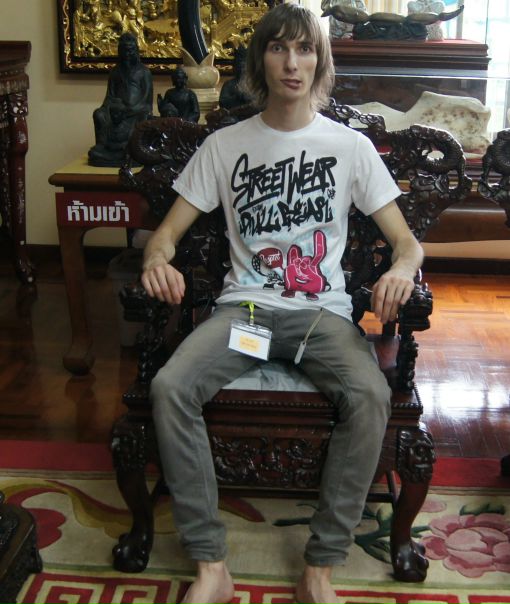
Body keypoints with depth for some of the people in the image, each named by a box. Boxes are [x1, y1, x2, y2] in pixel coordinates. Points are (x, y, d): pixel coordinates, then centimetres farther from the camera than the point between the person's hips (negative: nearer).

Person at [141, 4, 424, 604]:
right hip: (243, 305, 1)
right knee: (169, 386, -28)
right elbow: (168, 231, 6)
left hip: (322, 311, 0)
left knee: (370, 395, -32)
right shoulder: (224, 144, 8)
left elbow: (407, 242, 5)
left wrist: (401, 270, -21)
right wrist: (157, 260, -19)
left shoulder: (350, 145, 6)